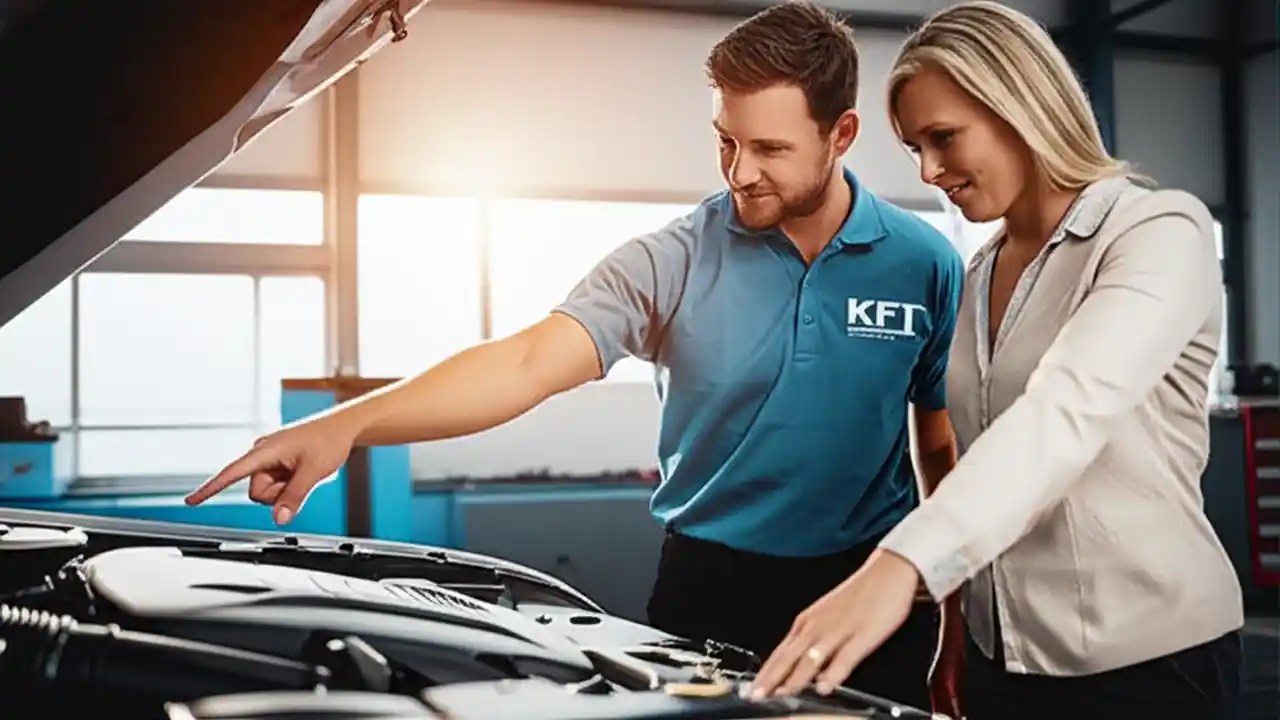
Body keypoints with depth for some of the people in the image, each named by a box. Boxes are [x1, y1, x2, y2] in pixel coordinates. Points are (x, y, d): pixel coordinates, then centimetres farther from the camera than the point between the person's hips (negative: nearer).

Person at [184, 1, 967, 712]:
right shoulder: (670, 262, -10)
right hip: (711, 584, -1)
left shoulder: (926, 264, -4)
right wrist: (345, 425, -34)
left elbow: (944, 448, 3)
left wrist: (957, 621, 4)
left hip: (872, 591, 1)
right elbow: (528, 363, -21)